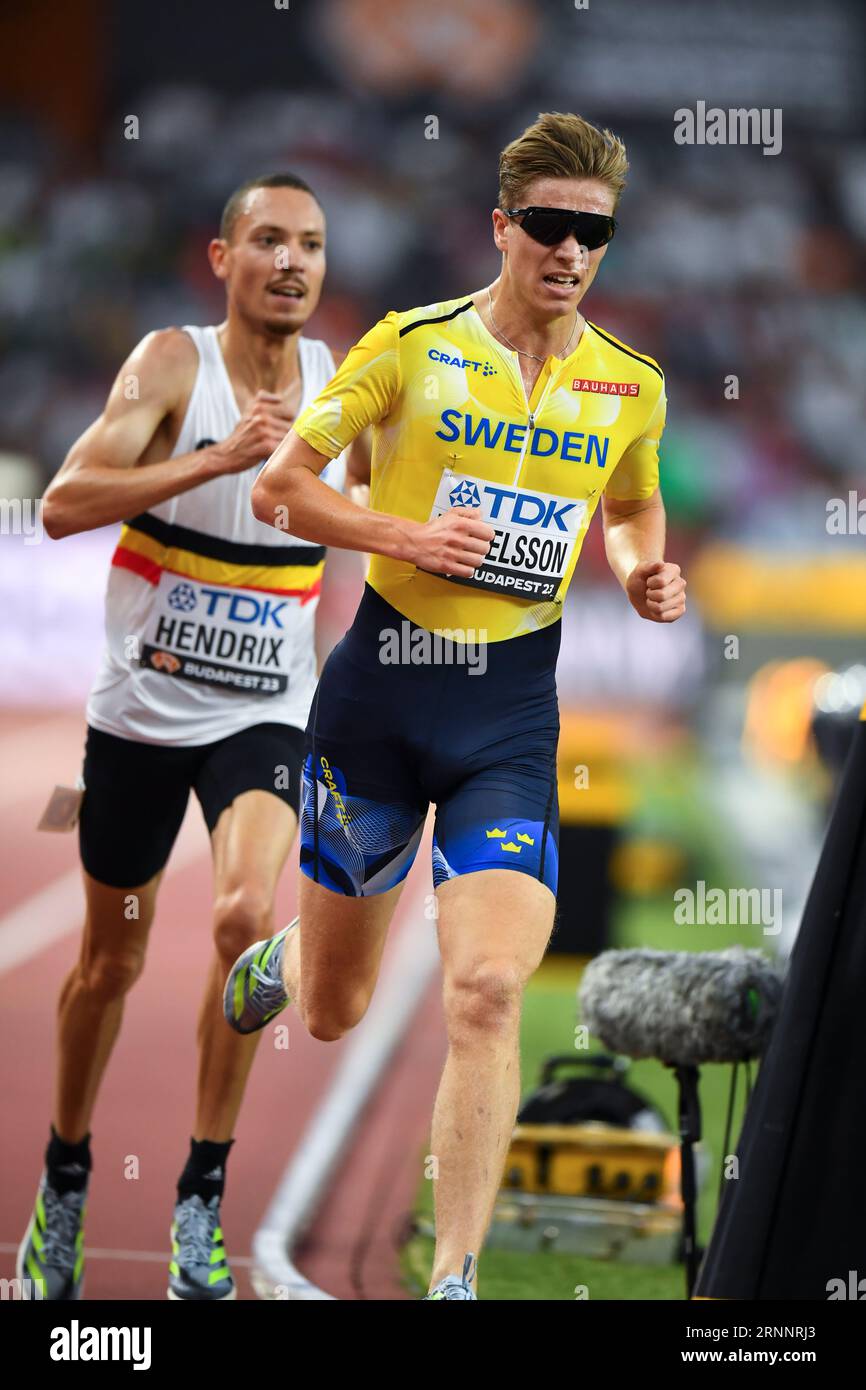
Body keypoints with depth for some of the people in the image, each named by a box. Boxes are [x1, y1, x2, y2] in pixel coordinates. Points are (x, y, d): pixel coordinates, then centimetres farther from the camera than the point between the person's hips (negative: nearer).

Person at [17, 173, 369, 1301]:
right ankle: (65, 1180, 34)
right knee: (111, 962, 11)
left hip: (263, 714, 1)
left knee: (245, 913, -23)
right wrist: (217, 459, -33)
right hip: (142, 705, -1)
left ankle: (204, 1188, -10)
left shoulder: (344, 384, 0)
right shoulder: (173, 364, -12)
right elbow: (63, 506, -25)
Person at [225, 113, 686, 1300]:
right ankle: (276, 963, 52)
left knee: (488, 990, -19)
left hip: (513, 713, 1)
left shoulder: (633, 386, 4)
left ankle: (454, 1278, -12)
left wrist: (644, 572, 2)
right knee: (331, 1010, 13)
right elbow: (280, 485, -3)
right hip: (383, 687, -1)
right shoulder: (411, 346, -6)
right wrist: (403, 534, -18)